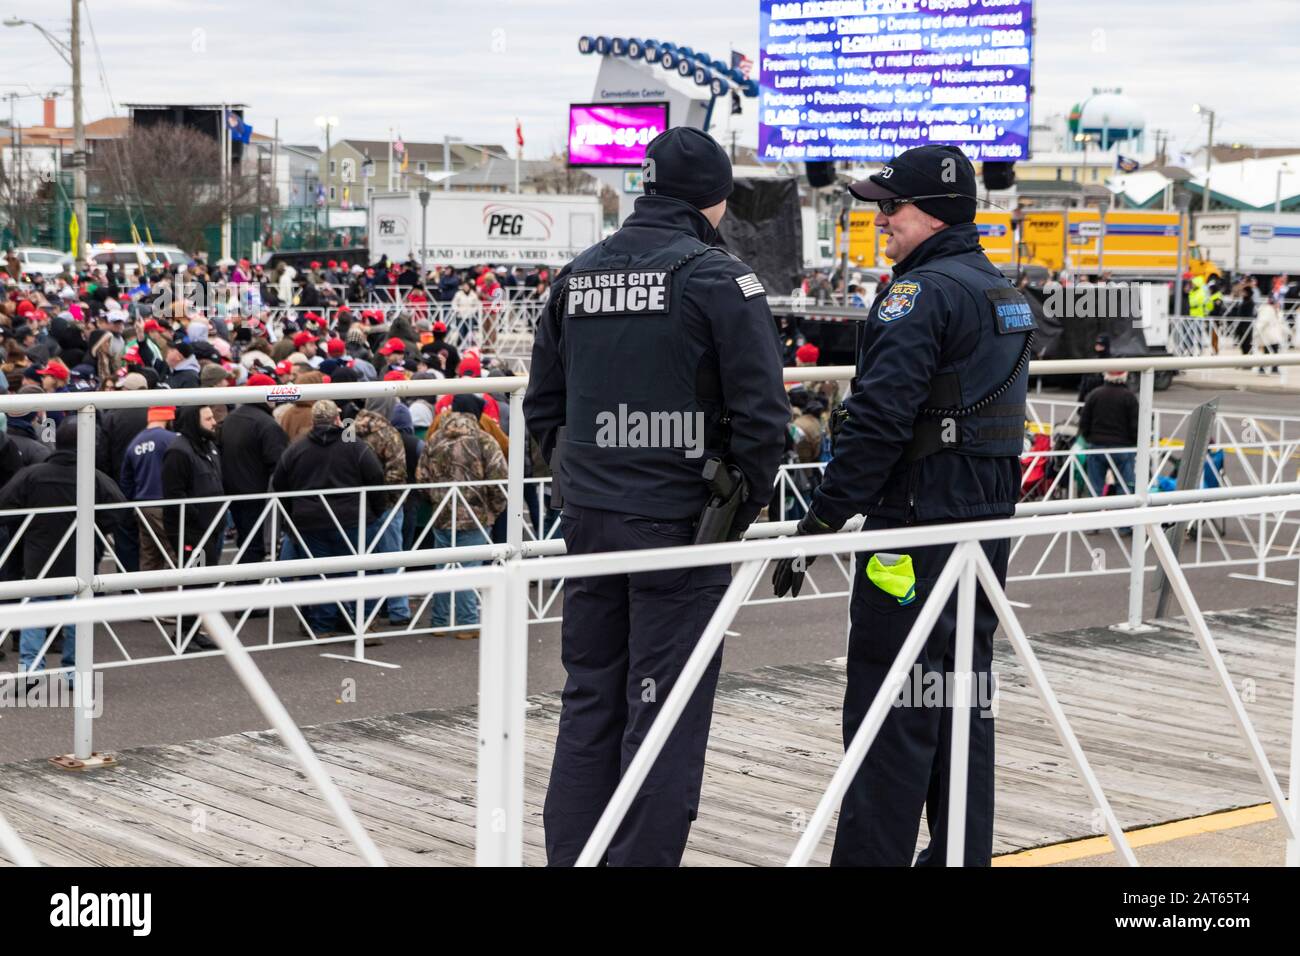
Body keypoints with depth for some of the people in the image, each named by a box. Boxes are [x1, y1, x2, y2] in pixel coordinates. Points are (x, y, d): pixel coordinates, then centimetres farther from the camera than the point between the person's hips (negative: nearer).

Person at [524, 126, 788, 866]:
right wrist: (746, 504, -1)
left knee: (590, 698, 15)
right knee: (666, 708, 1)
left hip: (589, 520, 6)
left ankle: (572, 851, 20)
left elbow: (543, 407, 15)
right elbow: (761, 411, -13)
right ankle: (645, 856, 3)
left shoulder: (578, 275, 10)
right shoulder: (718, 277, -10)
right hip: (681, 522, -6)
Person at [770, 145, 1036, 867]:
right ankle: (961, 855, 21)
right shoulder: (1004, 293, 16)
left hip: (918, 525, -10)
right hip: (987, 524, 10)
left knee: (889, 710, -6)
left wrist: (818, 523, -19)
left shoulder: (922, 293, -15)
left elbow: (878, 420, -22)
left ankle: (871, 857, -4)